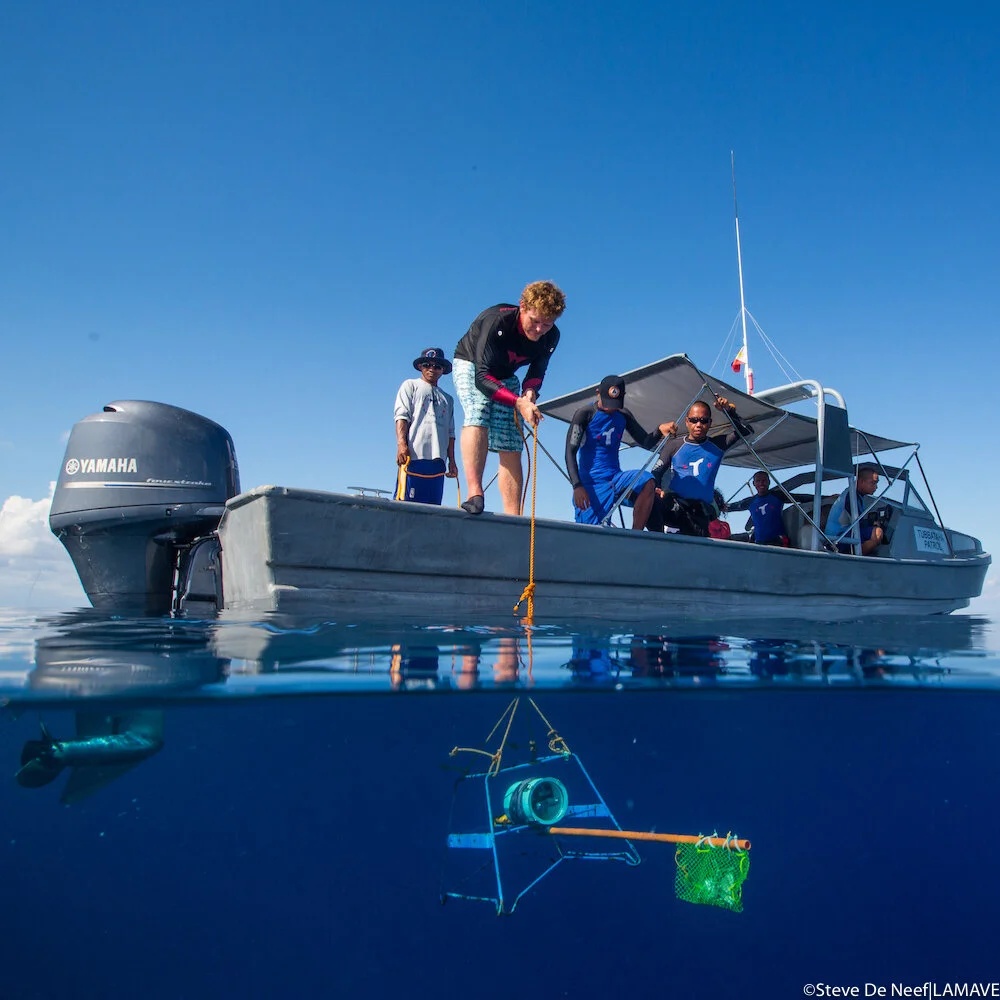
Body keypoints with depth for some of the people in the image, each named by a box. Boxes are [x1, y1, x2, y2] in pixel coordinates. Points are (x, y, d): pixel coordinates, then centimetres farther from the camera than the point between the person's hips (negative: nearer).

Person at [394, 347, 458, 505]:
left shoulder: (447, 399, 28)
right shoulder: (410, 386, 16)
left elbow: (450, 433, 22)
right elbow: (401, 415, 2)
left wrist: (452, 461, 13)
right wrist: (401, 444, -13)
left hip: (438, 459, 4)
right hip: (414, 455, -4)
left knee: (433, 504, -3)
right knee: (406, 502, -13)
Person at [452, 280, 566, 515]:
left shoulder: (551, 337, -18)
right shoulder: (496, 321, -35)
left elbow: (537, 371, -4)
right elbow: (482, 377, -38)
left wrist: (530, 391, -28)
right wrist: (518, 403, -49)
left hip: (505, 377, 5)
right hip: (471, 366, -4)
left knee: (511, 448, -7)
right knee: (479, 415, -35)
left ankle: (512, 516, -8)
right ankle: (474, 492, -40)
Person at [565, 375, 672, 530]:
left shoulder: (623, 416, 12)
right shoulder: (585, 414, -4)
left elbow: (646, 443, 13)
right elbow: (570, 452, -9)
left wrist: (660, 431, -11)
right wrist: (577, 486, -21)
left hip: (615, 478, 4)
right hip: (591, 482, -4)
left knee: (647, 481, -26)